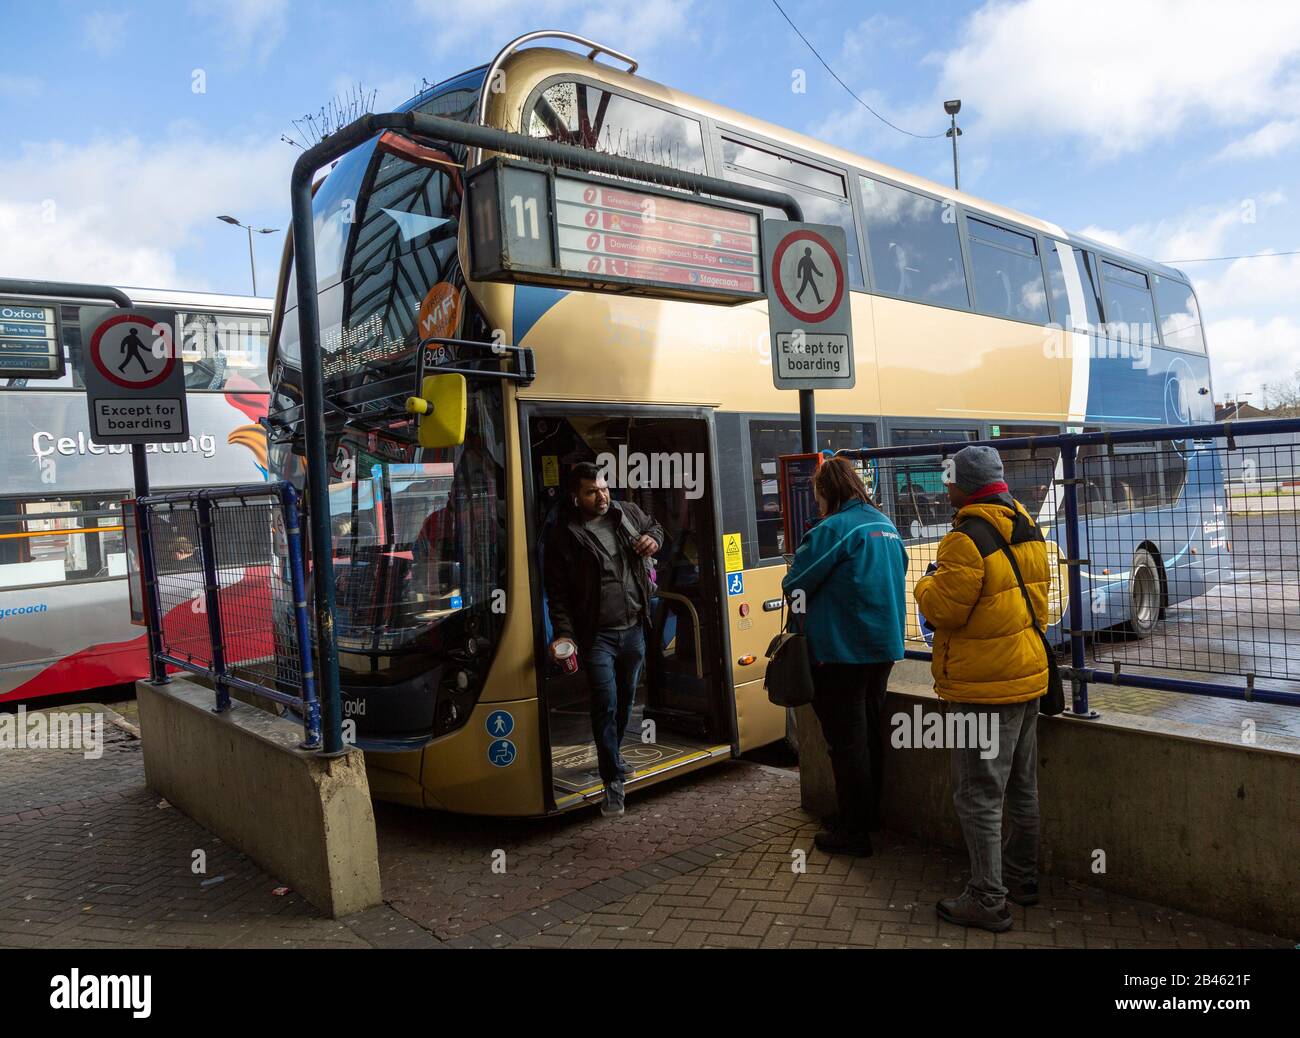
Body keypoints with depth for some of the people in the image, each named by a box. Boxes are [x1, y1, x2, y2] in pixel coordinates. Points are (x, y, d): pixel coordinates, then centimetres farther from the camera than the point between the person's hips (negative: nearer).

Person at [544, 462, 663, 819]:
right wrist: (564, 634, -16)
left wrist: (653, 539, 2)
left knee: (625, 698, 18)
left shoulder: (628, 513, 3)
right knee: (605, 705, -7)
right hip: (597, 635, -5)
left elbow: (653, 526, 26)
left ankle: (612, 755, 42)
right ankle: (614, 780, 4)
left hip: (634, 628, 5)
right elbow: (558, 593, -7)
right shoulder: (563, 536, -9)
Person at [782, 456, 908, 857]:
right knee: (870, 733, 20)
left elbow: (795, 585, -16)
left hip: (841, 651, -8)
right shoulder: (887, 526, 9)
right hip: (884, 646, 9)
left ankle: (853, 830, 10)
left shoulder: (834, 529, -17)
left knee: (846, 741, 1)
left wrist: (793, 580, 7)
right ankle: (870, 814, 34)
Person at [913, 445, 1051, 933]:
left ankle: (988, 900, 8)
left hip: (985, 686, -9)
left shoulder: (967, 539, -22)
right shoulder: (1026, 527, 7)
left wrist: (926, 584, -1)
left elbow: (943, 607, -19)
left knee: (979, 796, 0)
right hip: (1028, 673, 9)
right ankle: (1022, 878, 34)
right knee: (1021, 788, 20)